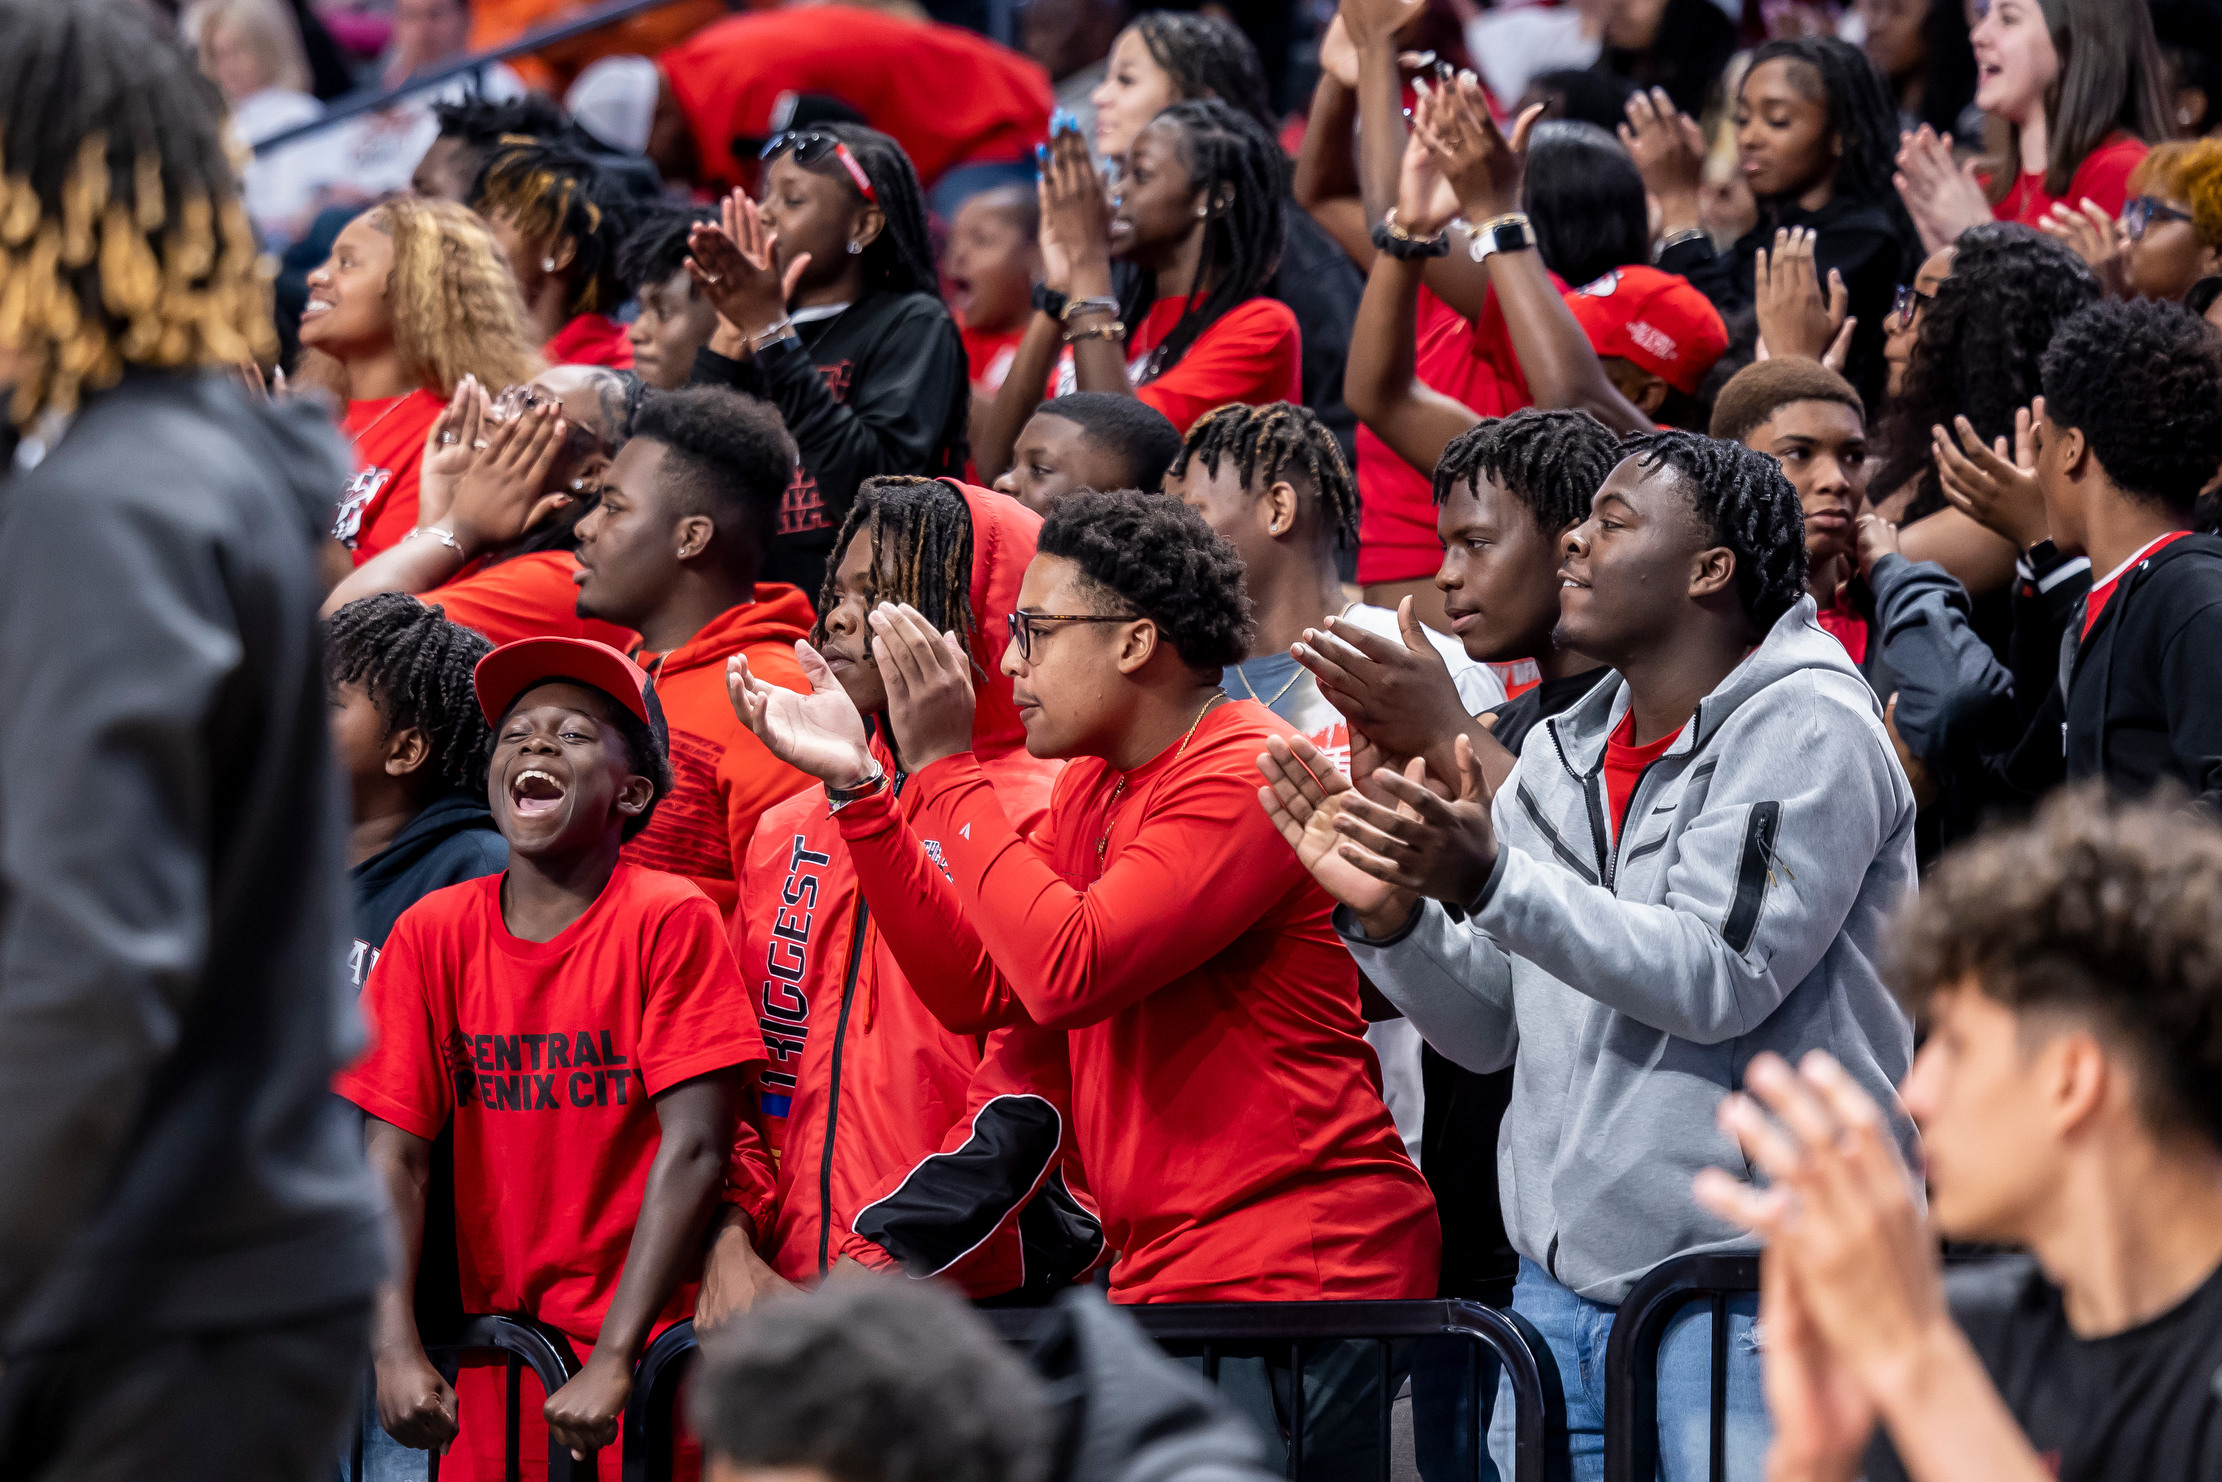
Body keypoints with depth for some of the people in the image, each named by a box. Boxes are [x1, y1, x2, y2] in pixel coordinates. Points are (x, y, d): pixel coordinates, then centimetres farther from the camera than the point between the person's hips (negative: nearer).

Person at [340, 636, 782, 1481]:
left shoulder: (668, 921, -9)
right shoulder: (432, 933, 1)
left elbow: (694, 1150, -14)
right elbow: (394, 1152, -2)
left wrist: (613, 1365, -19)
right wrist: (397, 1352, -15)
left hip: (652, 1342, -3)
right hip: (500, 1339, 3)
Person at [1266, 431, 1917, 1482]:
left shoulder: (1810, 732, -8)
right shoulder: (1559, 751, 13)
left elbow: (1717, 979, -20)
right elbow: (1487, 1029, 15)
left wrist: (1490, 882, -27)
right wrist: (1389, 913, -5)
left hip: (1738, 1287, -7)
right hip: (1559, 1289, 7)